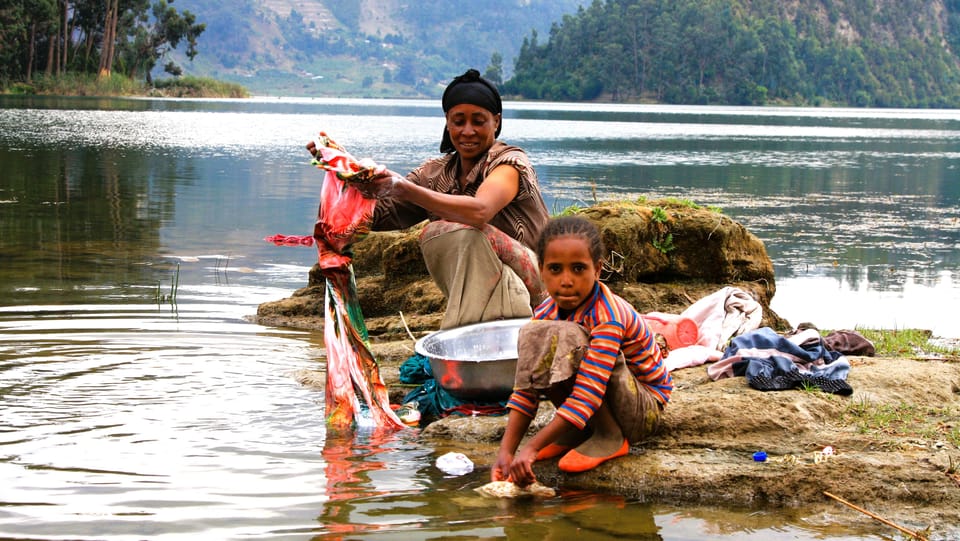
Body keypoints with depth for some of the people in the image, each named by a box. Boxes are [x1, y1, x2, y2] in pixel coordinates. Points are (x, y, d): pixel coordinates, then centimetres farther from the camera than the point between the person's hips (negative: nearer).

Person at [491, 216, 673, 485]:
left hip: (643, 409, -6)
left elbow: (588, 394, -36)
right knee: (533, 335, -15)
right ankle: (574, 431, -2)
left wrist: (531, 448, -40)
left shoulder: (609, 317, -29)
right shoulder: (545, 314, -7)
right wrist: (506, 451, -23)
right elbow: (525, 389, -9)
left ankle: (611, 437, -14)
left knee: (568, 338, -31)